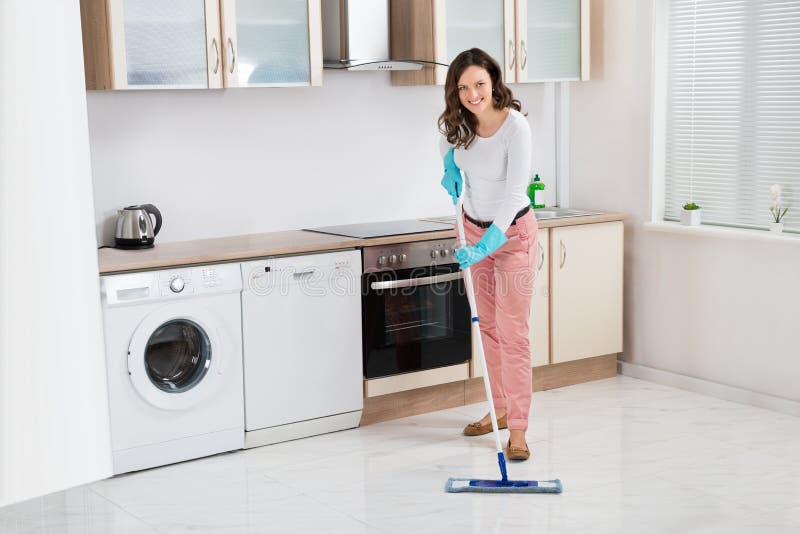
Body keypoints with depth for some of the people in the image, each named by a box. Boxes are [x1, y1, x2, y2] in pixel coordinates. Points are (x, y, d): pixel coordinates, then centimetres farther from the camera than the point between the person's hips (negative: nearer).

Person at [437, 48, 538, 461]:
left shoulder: (515, 125, -25)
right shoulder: (456, 121, -8)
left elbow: (514, 194, -28)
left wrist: (485, 246, -35)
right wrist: (450, 168, -3)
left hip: (512, 231, -6)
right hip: (476, 228, 6)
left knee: (513, 331, -9)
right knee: (488, 325, 14)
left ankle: (517, 430, -6)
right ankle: (500, 409, 27)